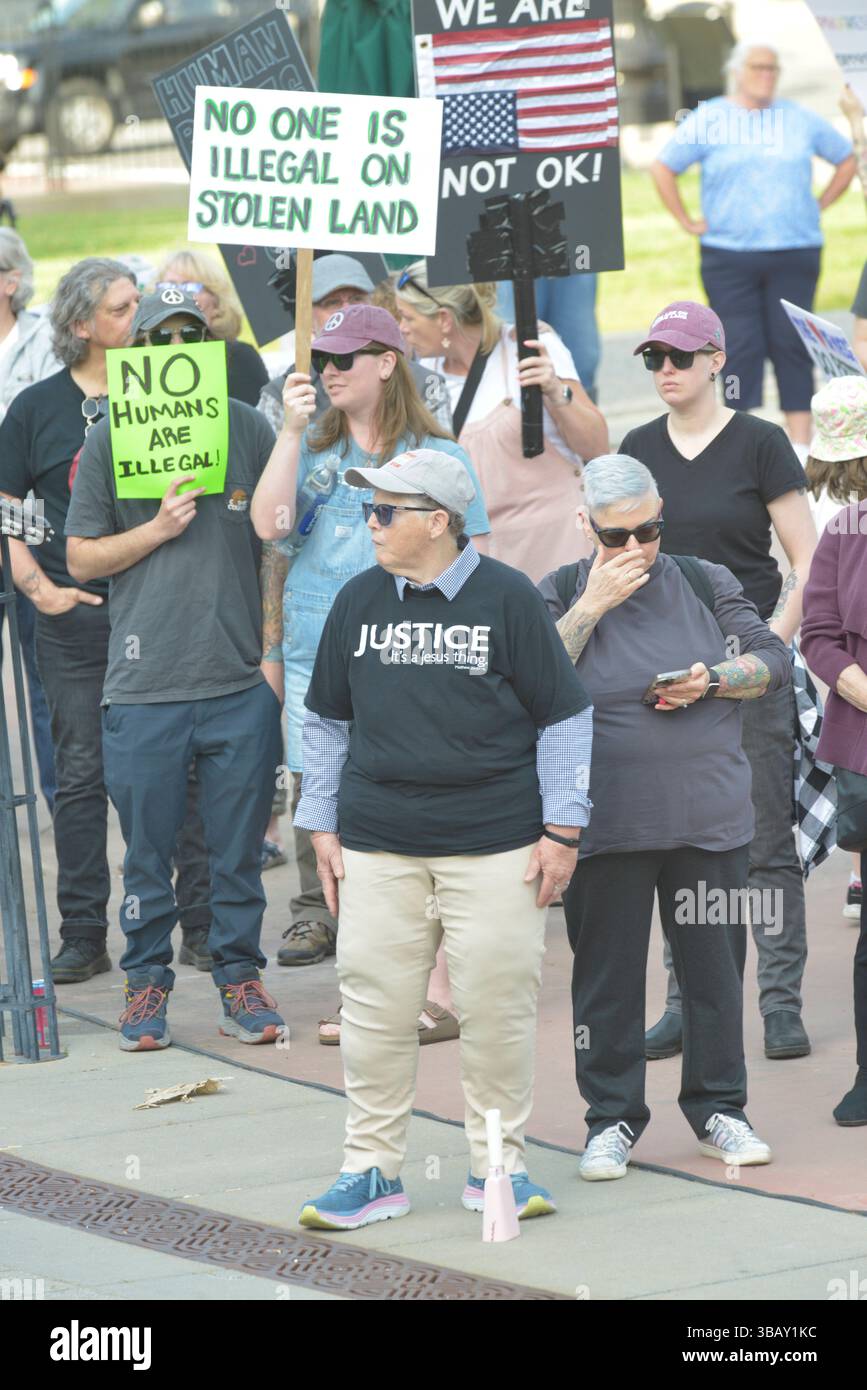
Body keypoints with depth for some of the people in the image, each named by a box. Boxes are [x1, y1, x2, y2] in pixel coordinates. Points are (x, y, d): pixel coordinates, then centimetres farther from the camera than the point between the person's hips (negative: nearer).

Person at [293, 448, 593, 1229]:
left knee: (497, 1007, 1)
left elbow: (564, 717, 3)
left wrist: (561, 829, -1)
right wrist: (323, 826, 13)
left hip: (494, 845, -3)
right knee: (375, 1010, 1)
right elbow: (328, 721, 18)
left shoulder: (507, 600, -2)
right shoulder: (358, 602, 9)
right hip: (379, 846, 3)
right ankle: (372, 1171, 10)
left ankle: (499, 1165, 14)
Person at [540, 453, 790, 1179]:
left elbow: (774, 662, 7)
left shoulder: (706, 584, 7)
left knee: (715, 963, 6)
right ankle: (613, 1119, 14)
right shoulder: (561, 595, 3)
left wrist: (711, 679, -10)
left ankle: (718, 1108, 19)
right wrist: (592, 606, -14)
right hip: (605, 820, -1)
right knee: (607, 971, 3)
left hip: (709, 818, 1)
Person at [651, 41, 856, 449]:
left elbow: (847, 159, 20)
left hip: (795, 253, 2)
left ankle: (800, 442, 1)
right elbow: (662, 168, 5)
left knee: (792, 345, -1)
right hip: (729, 256, -2)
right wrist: (688, 223, 0)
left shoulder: (800, 120, 10)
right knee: (742, 349, -5)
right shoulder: (708, 120, 3)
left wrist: (818, 207, 10)